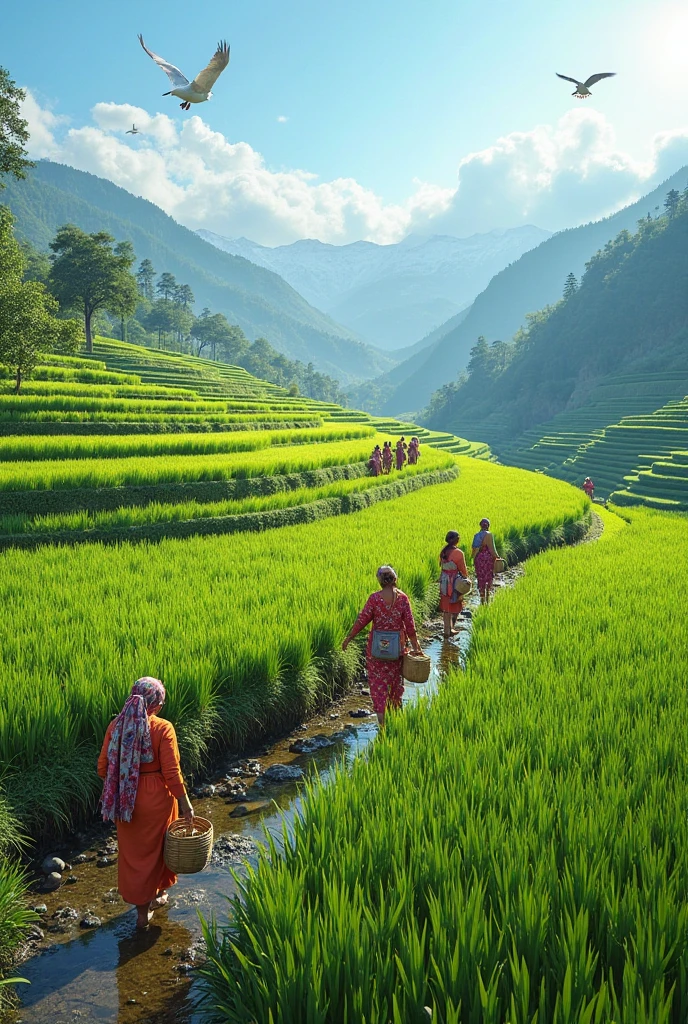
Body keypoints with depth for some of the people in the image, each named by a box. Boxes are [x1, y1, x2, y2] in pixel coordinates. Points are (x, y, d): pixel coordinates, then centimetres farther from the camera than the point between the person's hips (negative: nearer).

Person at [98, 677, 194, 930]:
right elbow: (171, 772, -19)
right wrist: (185, 804, -8)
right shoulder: (163, 728, -19)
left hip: (126, 799, 3)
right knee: (155, 848, 21)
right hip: (156, 798, -3)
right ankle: (156, 895, 40)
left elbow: (103, 767, -2)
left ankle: (142, 909, 27)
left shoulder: (116, 725, -7)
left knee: (132, 851, 18)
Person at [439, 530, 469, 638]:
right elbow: (463, 569, -8)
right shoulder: (458, 553, -17)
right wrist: (466, 576, 10)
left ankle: (447, 630, 17)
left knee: (446, 607, 12)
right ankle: (450, 629, 7)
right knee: (455, 606, 10)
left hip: (444, 582, 6)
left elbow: (441, 565, 8)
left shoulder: (443, 551, 1)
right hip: (455, 583, -6)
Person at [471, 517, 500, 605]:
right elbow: (491, 549, -14)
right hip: (488, 558, -5)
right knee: (489, 578, 6)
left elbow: (473, 549, 7)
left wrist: (474, 559, 16)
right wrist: (497, 556, -1)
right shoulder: (488, 535, -12)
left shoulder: (476, 535, 4)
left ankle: (482, 600, 14)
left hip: (478, 559, 5)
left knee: (481, 579, 11)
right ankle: (487, 599, 5)